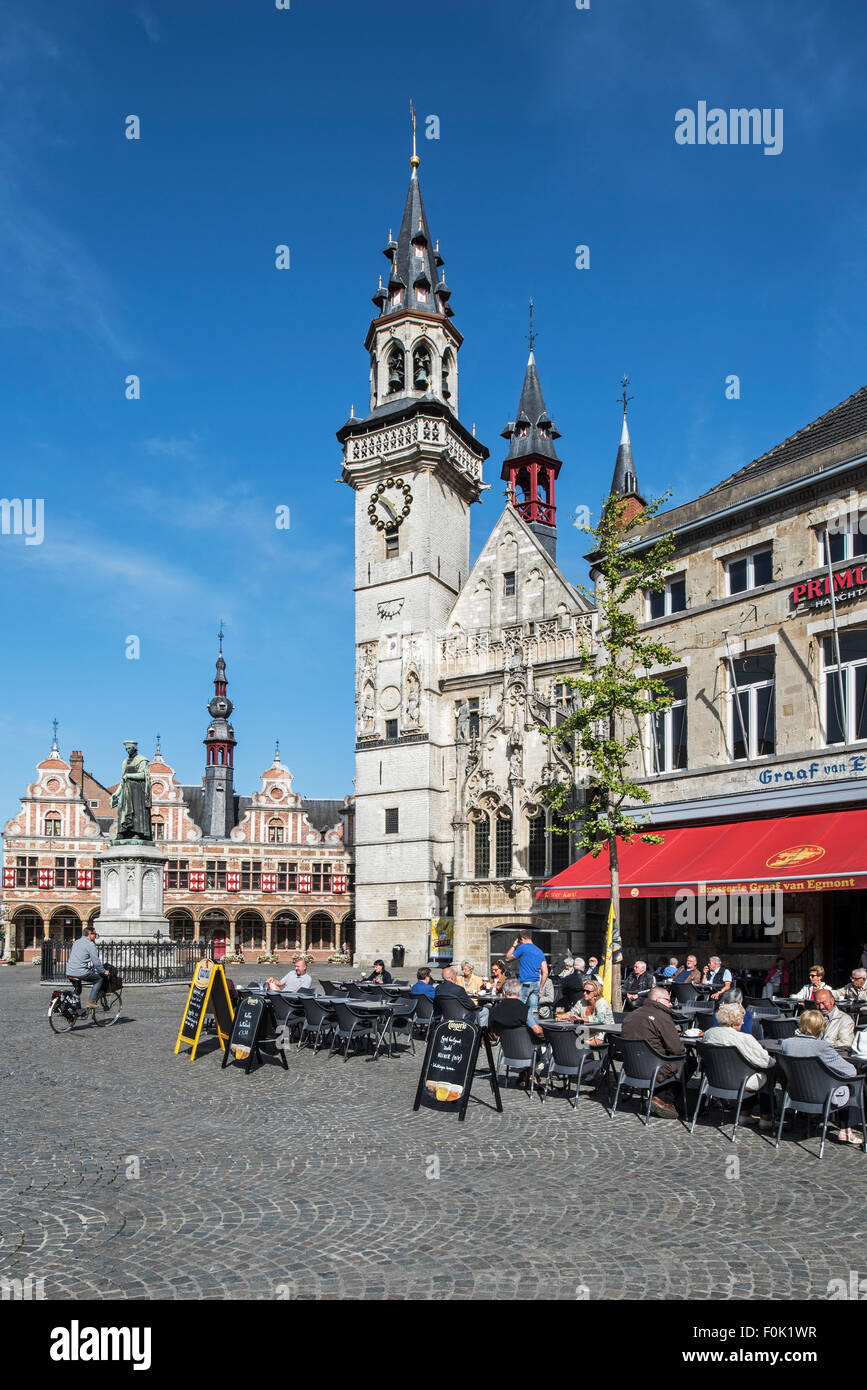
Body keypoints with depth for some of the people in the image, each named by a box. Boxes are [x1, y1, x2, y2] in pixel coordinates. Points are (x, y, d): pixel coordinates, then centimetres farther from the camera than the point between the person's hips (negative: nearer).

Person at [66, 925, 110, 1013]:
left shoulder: (76, 942, 20)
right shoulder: (90, 944, -6)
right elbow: (96, 962, -9)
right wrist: (104, 972, 6)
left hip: (69, 972, 8)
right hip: (81, 972, -8)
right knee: (99, 979, 7)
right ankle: (91, 1002, -1)